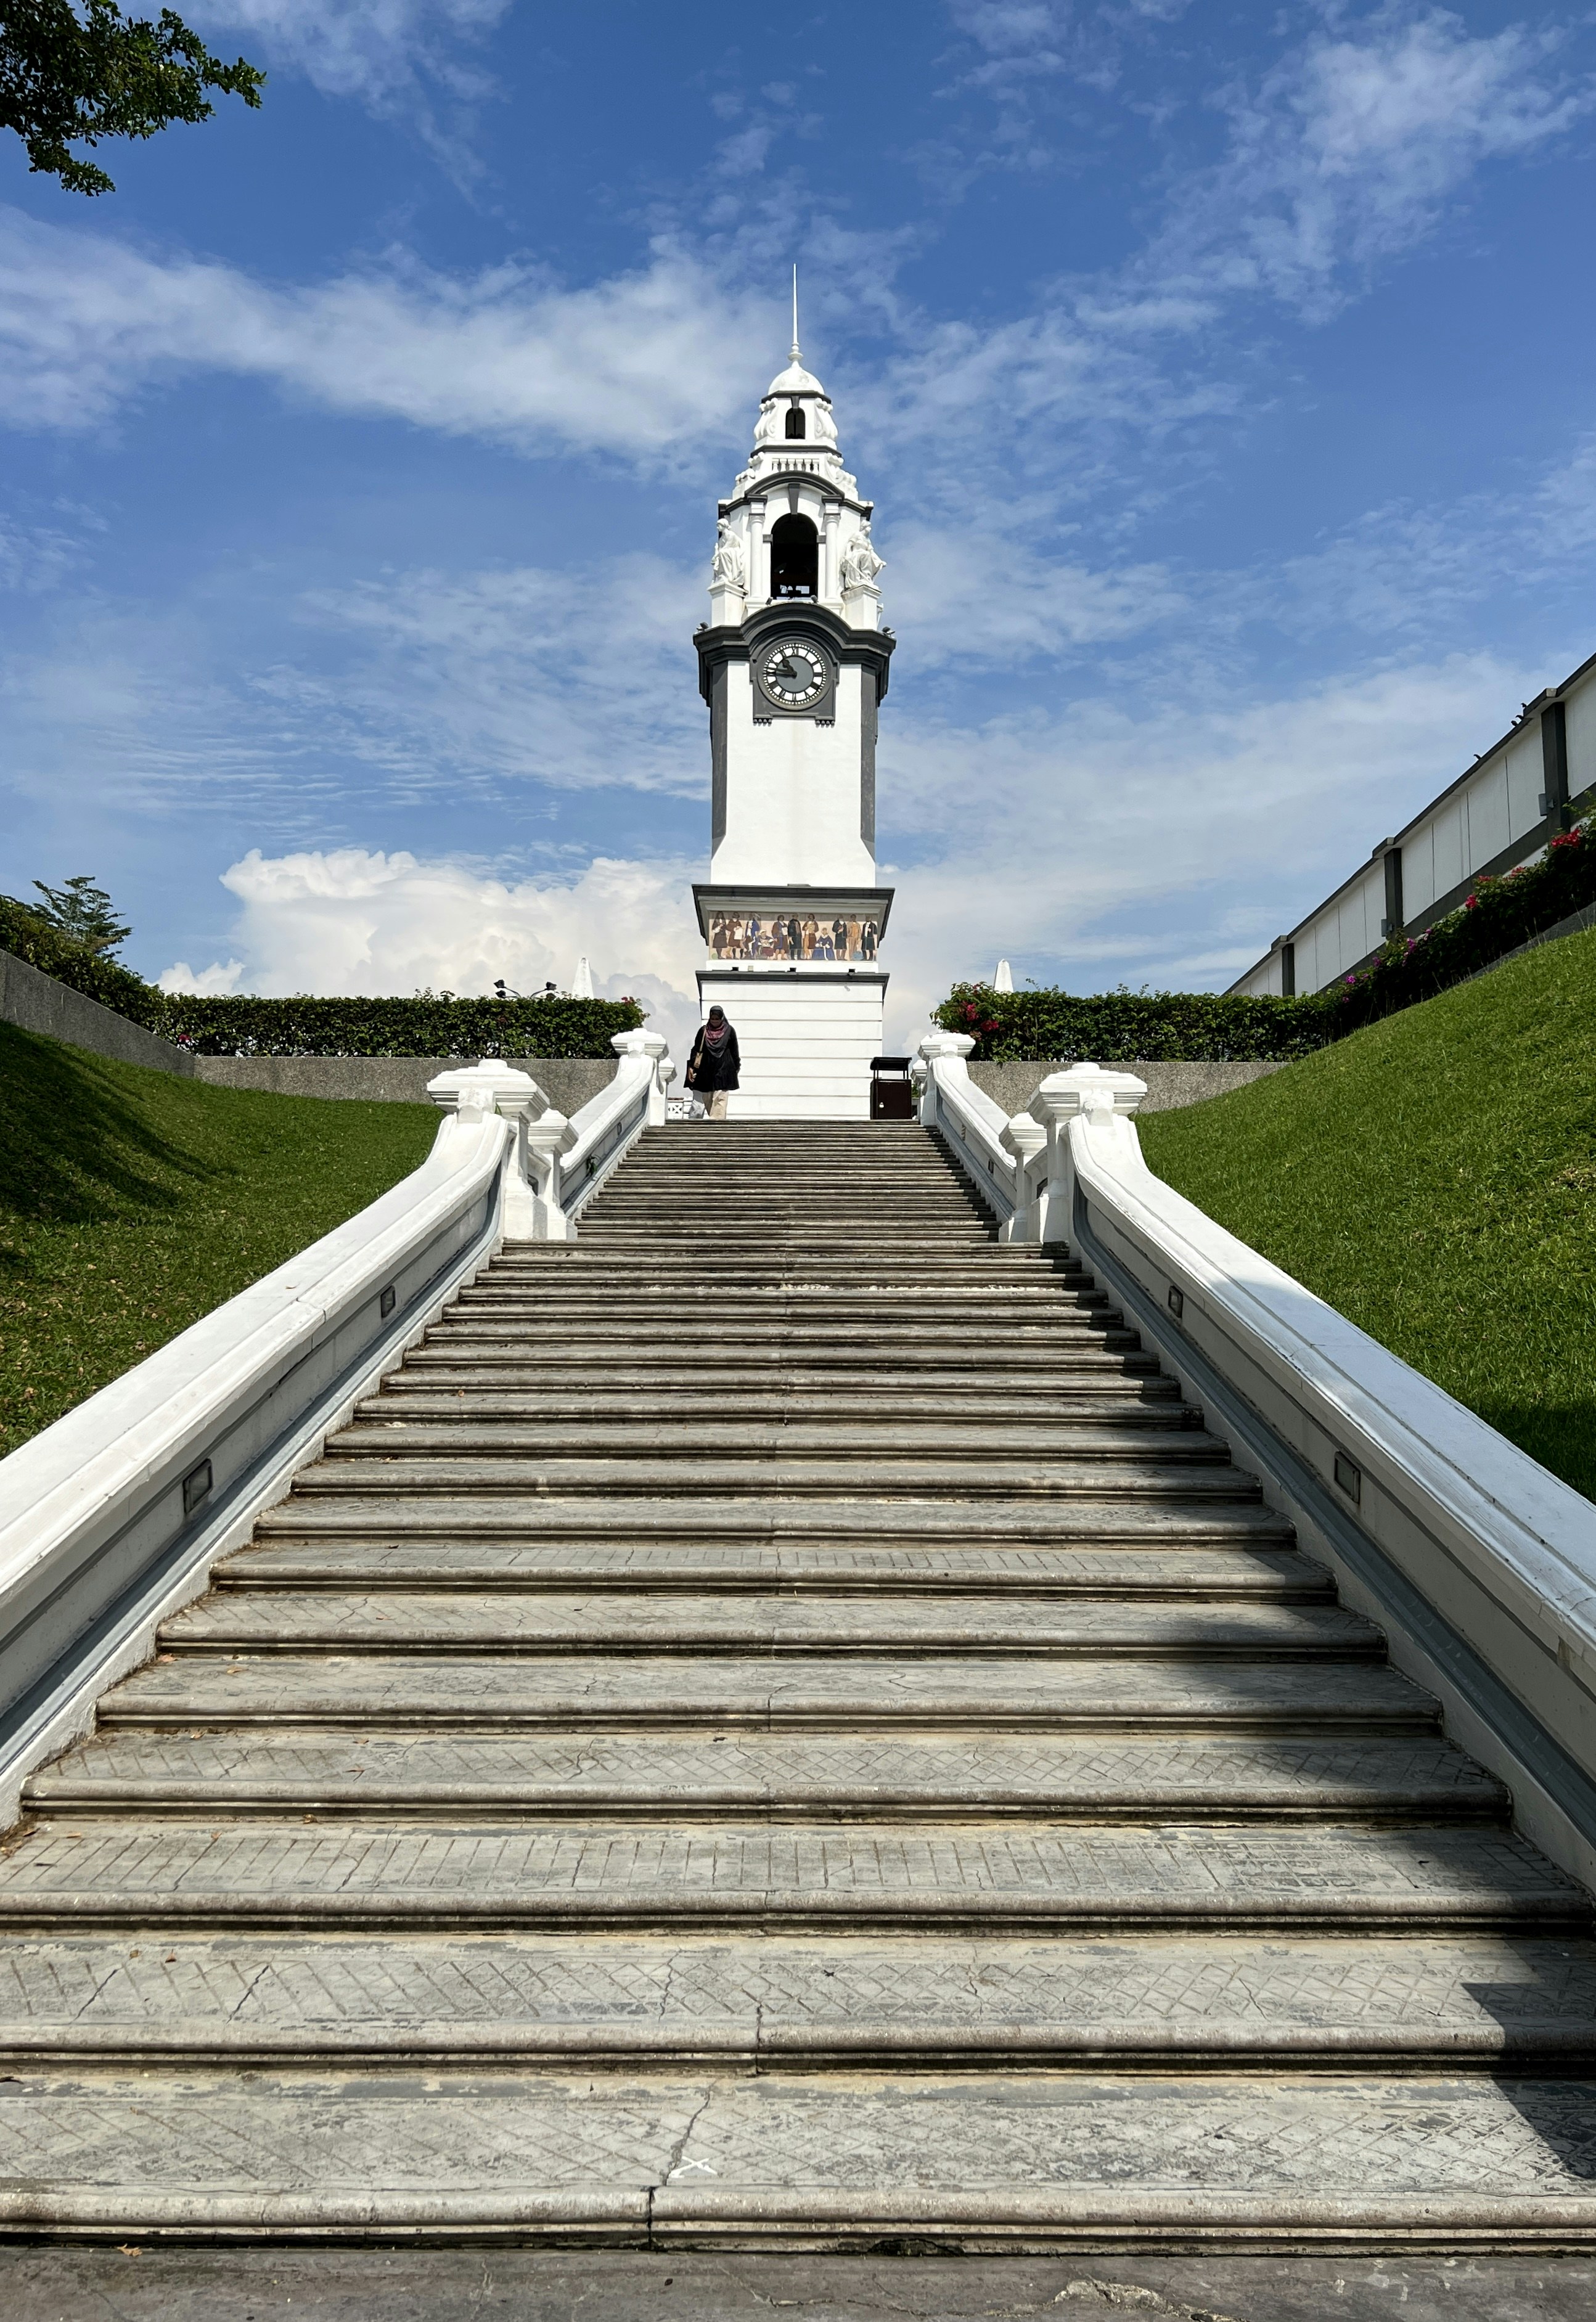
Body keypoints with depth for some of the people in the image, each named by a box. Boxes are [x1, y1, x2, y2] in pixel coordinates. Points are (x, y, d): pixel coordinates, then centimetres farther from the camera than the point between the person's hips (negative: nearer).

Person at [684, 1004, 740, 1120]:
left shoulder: (729, 1031, 2)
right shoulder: (703, 1031, 6)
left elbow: (734, 1052, 7)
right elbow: (696, 1049, 5)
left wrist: (736, 1069, 7)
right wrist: (691, 1067, -3)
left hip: (723, 1070, -3)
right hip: (706, 1070, 3)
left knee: (720, 1098, -13)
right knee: (707, 1098, 5)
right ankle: (715, 1119, 15)